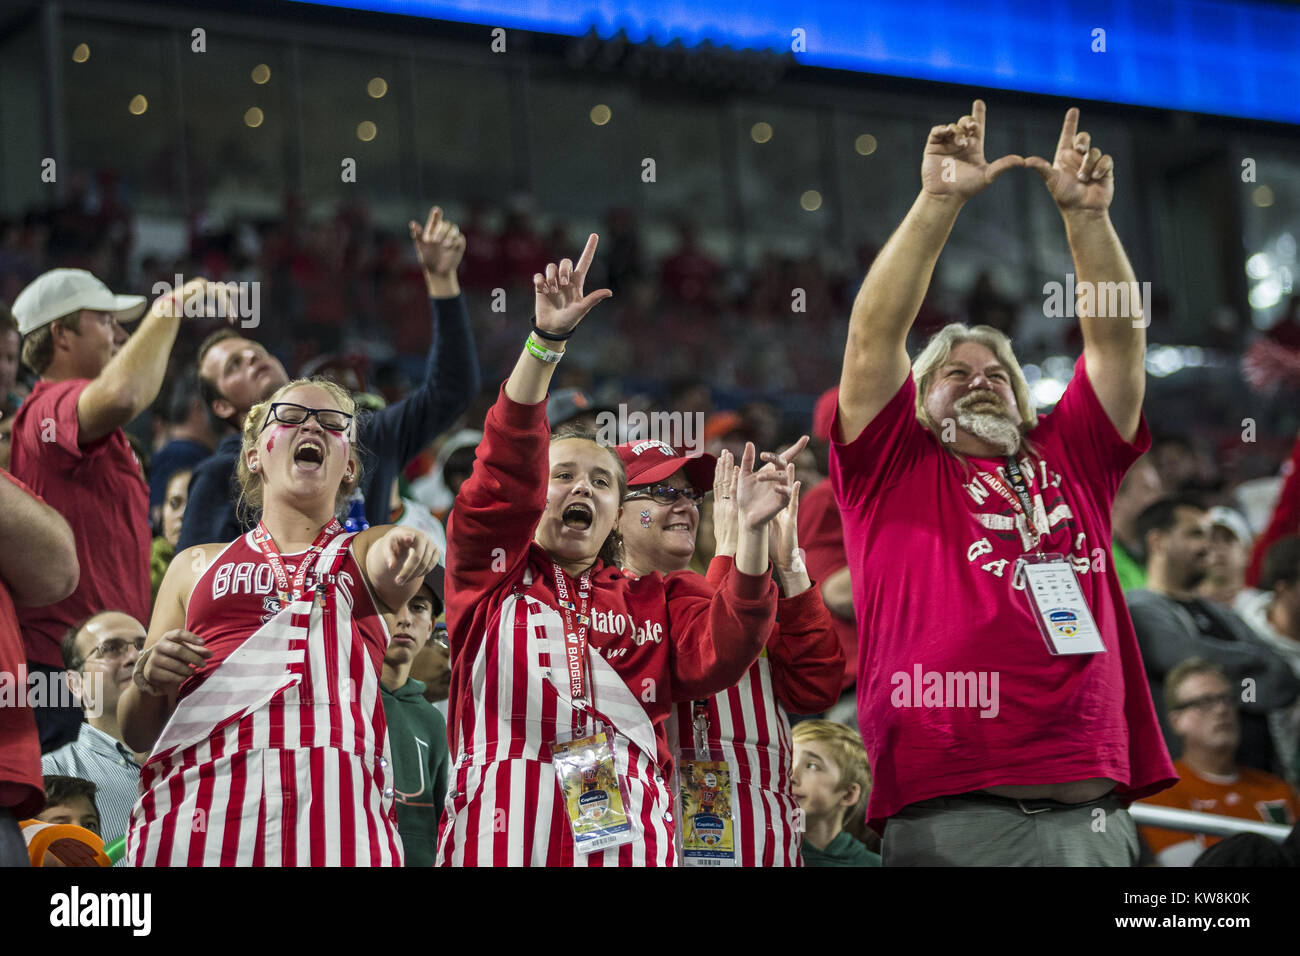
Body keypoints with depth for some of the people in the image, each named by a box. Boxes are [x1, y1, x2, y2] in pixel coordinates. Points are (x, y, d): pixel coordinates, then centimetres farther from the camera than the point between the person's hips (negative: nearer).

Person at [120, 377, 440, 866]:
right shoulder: (197, 566, 25)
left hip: (334, 797, -1)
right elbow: (136, 733, 24)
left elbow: (393, 583, -4)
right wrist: (148, 681, 1)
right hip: (197, 792, 1)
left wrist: (400, 550, -28)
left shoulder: (366, 551, 23)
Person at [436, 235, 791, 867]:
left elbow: (716, 654, 1)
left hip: (626, 837, 2)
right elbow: (506, 473, -2)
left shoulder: (656, 600, 19)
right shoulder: (492, 571, 13)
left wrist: (753, 532, -10)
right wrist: (546, 341, -14)